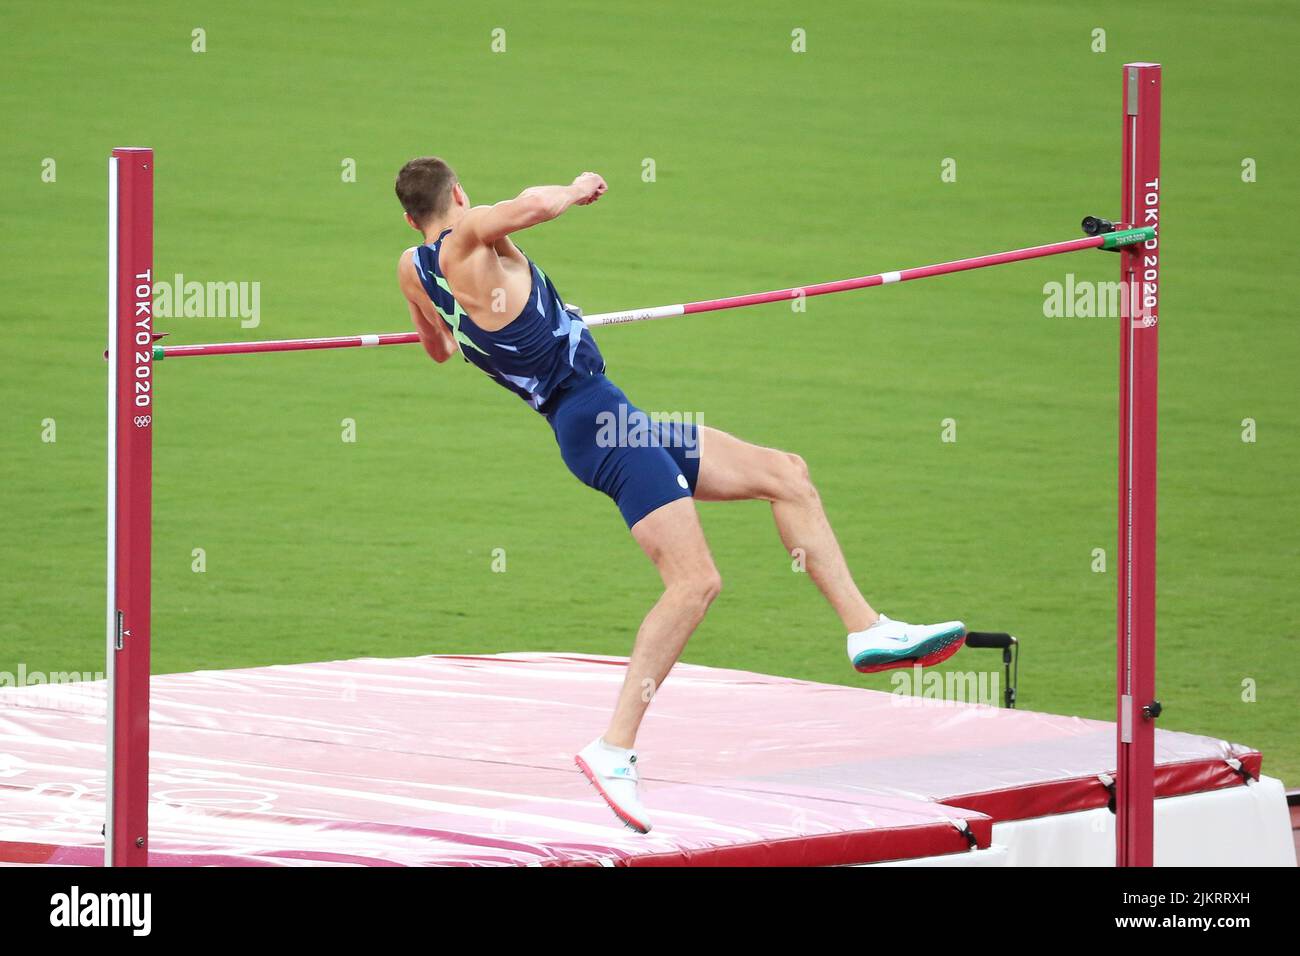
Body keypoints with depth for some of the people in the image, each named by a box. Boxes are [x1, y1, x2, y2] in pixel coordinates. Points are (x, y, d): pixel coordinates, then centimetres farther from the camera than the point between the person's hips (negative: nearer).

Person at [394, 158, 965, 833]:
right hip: (596, 416, -10)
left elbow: (438, 349, 34)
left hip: (594, 421, 10)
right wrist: (576, 190, -7)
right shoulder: (464, 238, -11)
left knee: (784, 473, 15)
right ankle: (614, 748, -23)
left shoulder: (413, 269, 13)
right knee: (694, 582, -19)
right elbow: (535, 205, -30)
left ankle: (866, 629, 13)